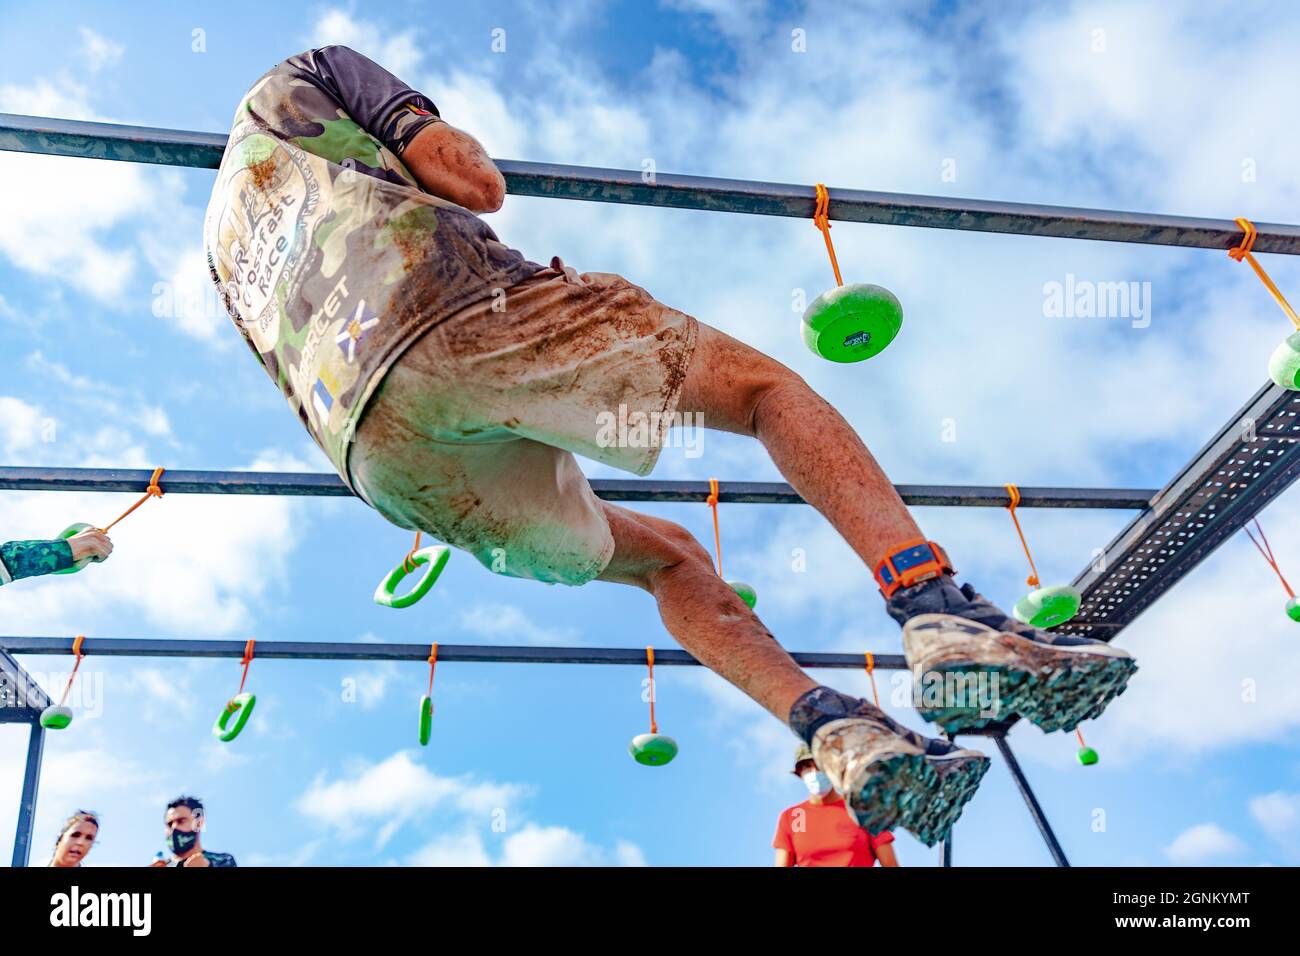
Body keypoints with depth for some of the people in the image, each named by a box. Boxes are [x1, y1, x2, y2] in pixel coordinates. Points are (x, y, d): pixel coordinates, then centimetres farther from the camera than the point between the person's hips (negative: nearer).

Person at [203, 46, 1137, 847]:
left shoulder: (224, 253, 43)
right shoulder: (276, 96, 29)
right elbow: (453, 164, 8)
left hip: (378, 453, 7)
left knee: (666, 557, 19)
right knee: (763, 385, 4)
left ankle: (847, 739, 2)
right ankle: (943, 615, -16)